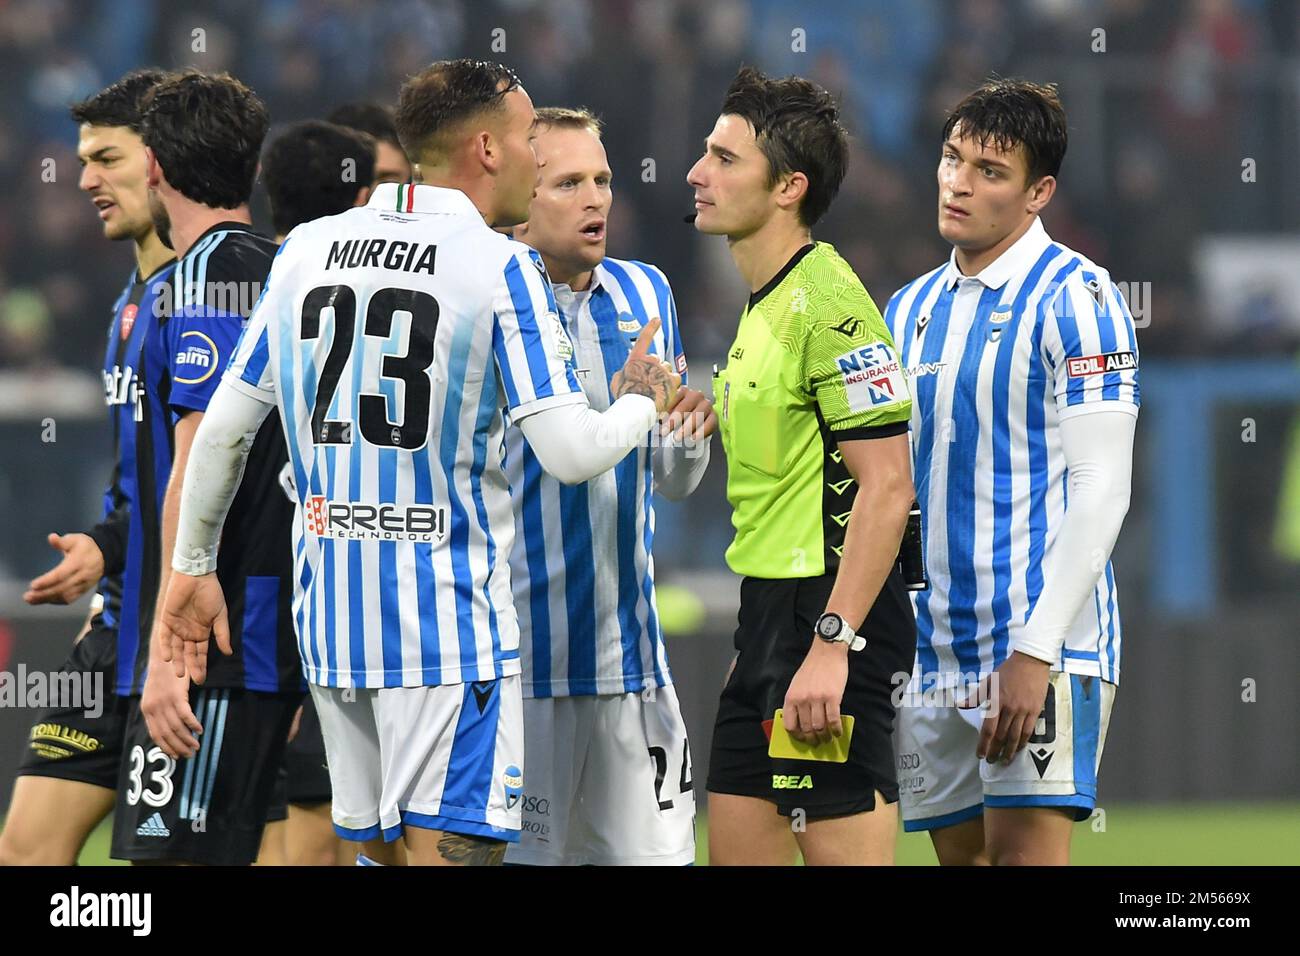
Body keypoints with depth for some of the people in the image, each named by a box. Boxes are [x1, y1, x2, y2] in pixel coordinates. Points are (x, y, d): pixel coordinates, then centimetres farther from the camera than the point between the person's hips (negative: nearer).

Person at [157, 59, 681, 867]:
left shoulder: (305, 250, 9)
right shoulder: (501, 268, -8)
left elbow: (223, 427, 12)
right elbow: (572, 452, -12)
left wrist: (194, 566, 23)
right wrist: (643, 404, 8)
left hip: (330, 611, 6)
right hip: (447, 618, -6)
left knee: (376, 845, 14)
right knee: (451, 845, -6)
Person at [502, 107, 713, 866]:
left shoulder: (646, 293, 11)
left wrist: (691, 435, -1)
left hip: (630, 652, 5)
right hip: (518, 658, -5)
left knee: (654, 850, 4)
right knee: (521, 855, -3)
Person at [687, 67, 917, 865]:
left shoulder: (828, 304, -15)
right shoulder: (764, 306, 16)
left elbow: (887, 485, -20)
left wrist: (833, 642, -25)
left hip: (829, 615, -10)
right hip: (771, 612, 10)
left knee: (845, 854, -8)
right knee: (736, 854, 10)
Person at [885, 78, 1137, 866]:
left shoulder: (1074, 298, -7)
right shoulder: (911, 309, 15)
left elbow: (1101, 487, -13)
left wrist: (1035, 651, -19)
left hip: (1040, 650, -7)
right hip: (932, 654, 7)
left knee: (1026, 854, -14)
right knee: (960, 853, 7)